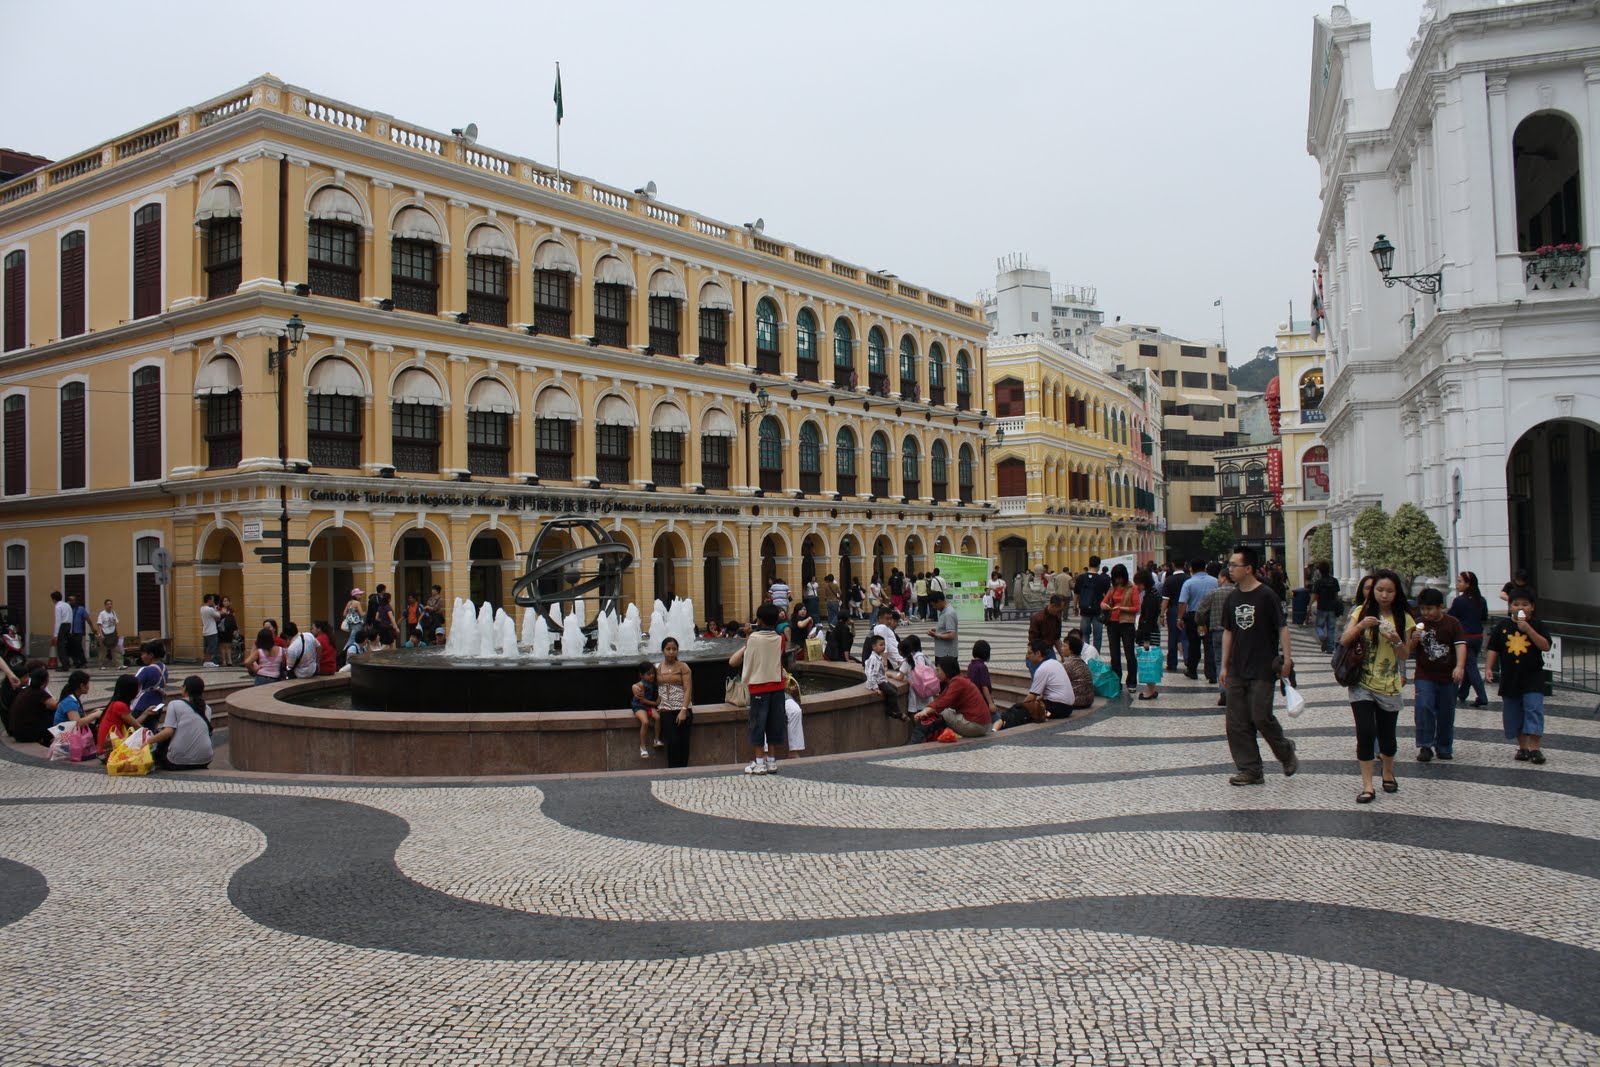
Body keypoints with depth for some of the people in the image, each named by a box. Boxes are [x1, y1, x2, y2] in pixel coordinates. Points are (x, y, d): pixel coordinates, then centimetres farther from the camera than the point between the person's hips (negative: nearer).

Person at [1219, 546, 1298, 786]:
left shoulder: (1266, 596, -9)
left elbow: (1282, 627, -8)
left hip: (1263, 669, -6)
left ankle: (1287, 753, 19)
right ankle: (1251, 770, 12)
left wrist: (1286, 658, -17)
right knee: (1237, 723, 3)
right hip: (1237, 671, 6)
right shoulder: (1233, 597, 9)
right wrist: (1224, 666, 13)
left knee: (1261, 716, -9)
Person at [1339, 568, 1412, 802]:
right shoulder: (1362, 612, -1)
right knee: (1365, 732, -11)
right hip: (1362, 684, -1)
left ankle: (1388, 774, 36)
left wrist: (1396, 640, -19)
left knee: (1387, 735, 9)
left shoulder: (1402, 618, 1)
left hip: (1389, 685, 1)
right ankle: (1367, 786, -4)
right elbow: (1344, 641, -8)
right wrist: (1360, 626, -24)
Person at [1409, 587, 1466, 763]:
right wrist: (1414, 639, -17)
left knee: (1446, 714, 8)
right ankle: (1425, 746, -7)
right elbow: (1409, 650, 6)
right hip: (1425, 676, 0)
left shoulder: (1452, 624, -3)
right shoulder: (1419, 625, 3)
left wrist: (1460, 666, -27)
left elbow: (1460, 645, -12)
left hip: (1448, 677, 0)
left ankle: (1444, 748, 22)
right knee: (1423, 708, -15)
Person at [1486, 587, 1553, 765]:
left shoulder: (1538, 625, -2)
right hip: (1510, 677, 3)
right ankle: (1522, 747, 22)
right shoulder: (1502, 626, 4)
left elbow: (1546, 646, -15)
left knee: (1534, 710, -11)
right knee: (1513, 714, 9)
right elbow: (1493, 649, 6)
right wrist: (1488, 667, -5)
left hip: (1532, 678, -3)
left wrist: (1528, 629, -22)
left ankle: (1535, 748, -8)